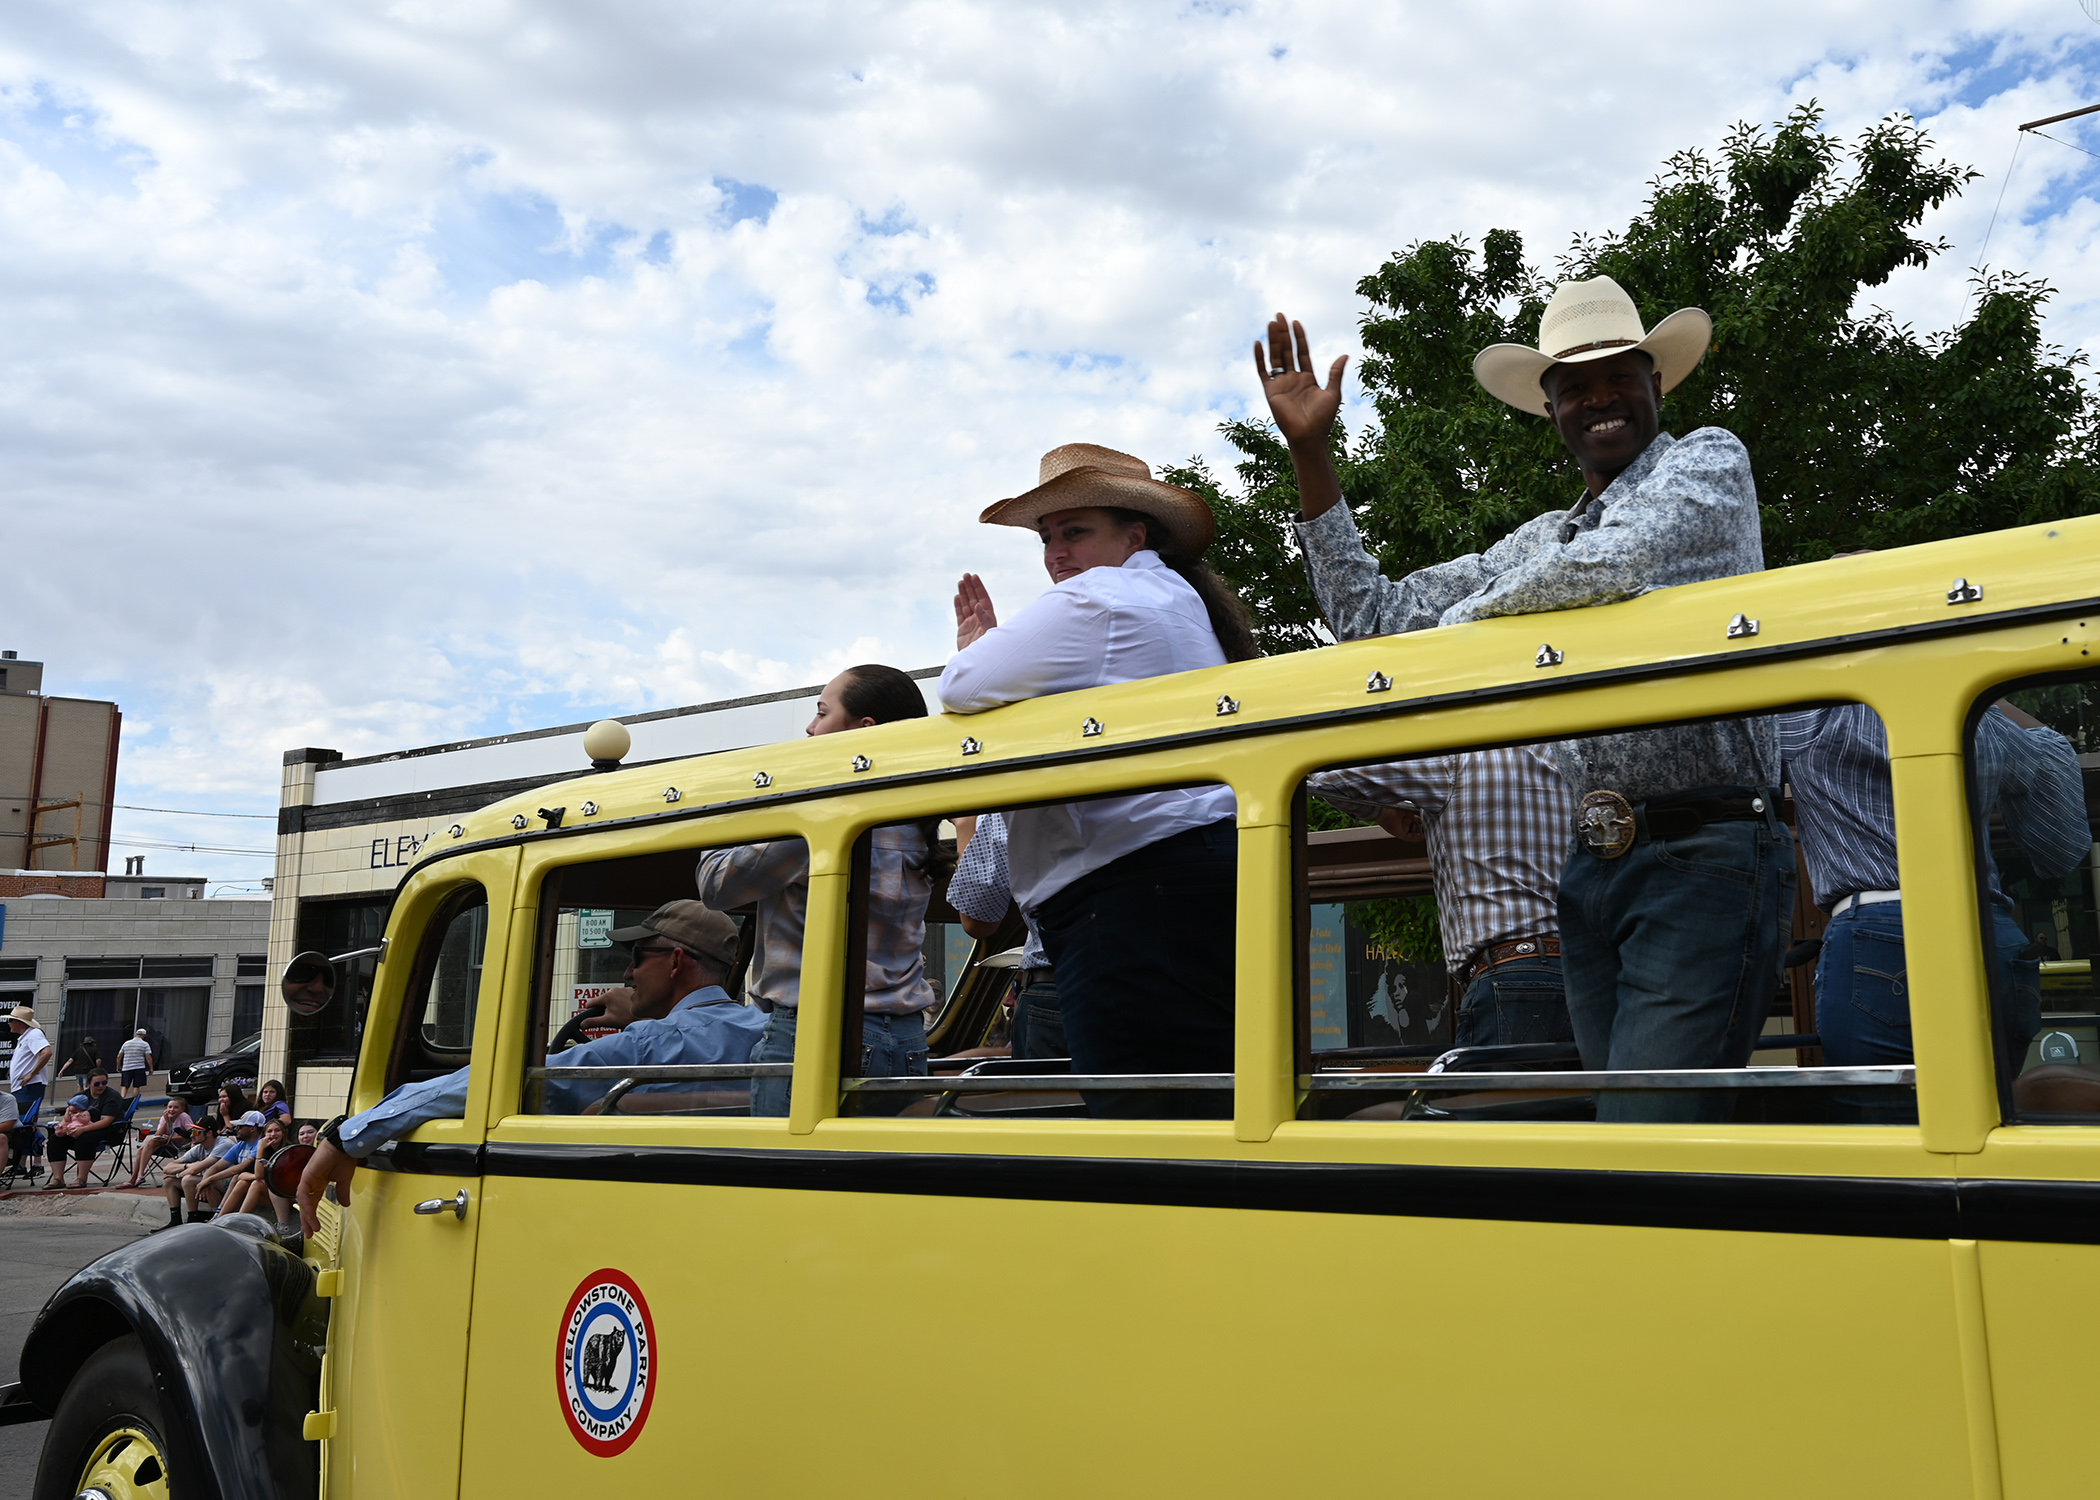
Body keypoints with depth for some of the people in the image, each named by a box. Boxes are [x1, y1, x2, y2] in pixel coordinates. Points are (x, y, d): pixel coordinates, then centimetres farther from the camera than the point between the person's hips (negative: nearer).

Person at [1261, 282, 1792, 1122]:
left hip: (1705, 857, -6)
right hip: (1593, 868, 7)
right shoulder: (1539, 545, 22)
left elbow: (1619, 564, -18)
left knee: (1648, 1147, -14)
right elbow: (1374, 621, 21)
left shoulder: (1709, 462, 4)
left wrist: (1462, 621, -1)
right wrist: (1309, 455, 16)